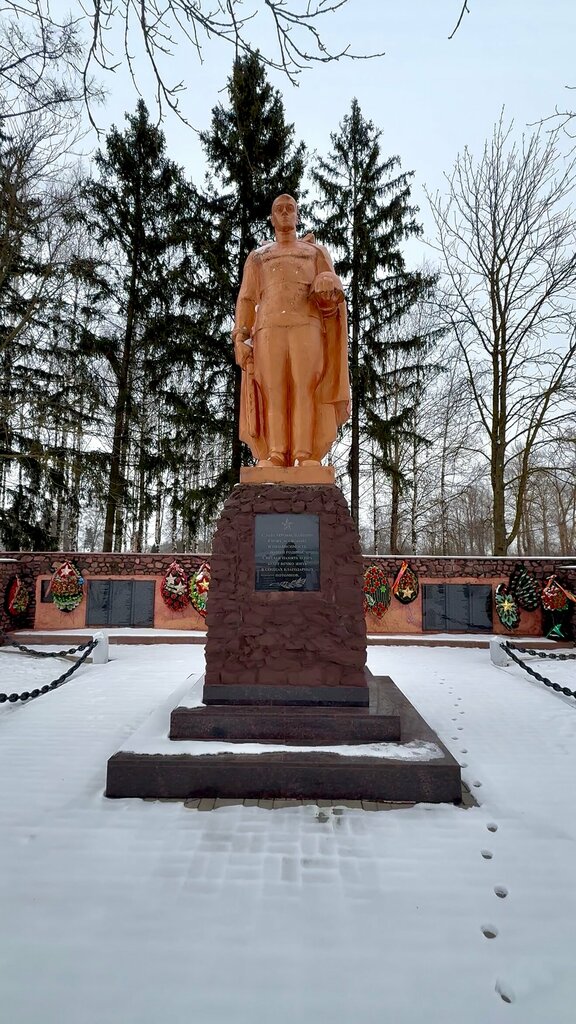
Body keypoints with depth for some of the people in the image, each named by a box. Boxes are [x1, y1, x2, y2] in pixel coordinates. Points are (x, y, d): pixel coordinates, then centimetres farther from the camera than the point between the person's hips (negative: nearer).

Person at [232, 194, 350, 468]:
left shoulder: (316, 251, 26)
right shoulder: (257, 257, 27)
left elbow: (333, 284, 11)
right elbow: (247, 300, 17)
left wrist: (328, 284, -15)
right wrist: (239, 338, 2)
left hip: (307, 325, -1)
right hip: (269, 327, 1)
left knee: (305, 388, -14)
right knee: (273, 390, -12)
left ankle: (306, 454, -19)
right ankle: (275, 454, -15)